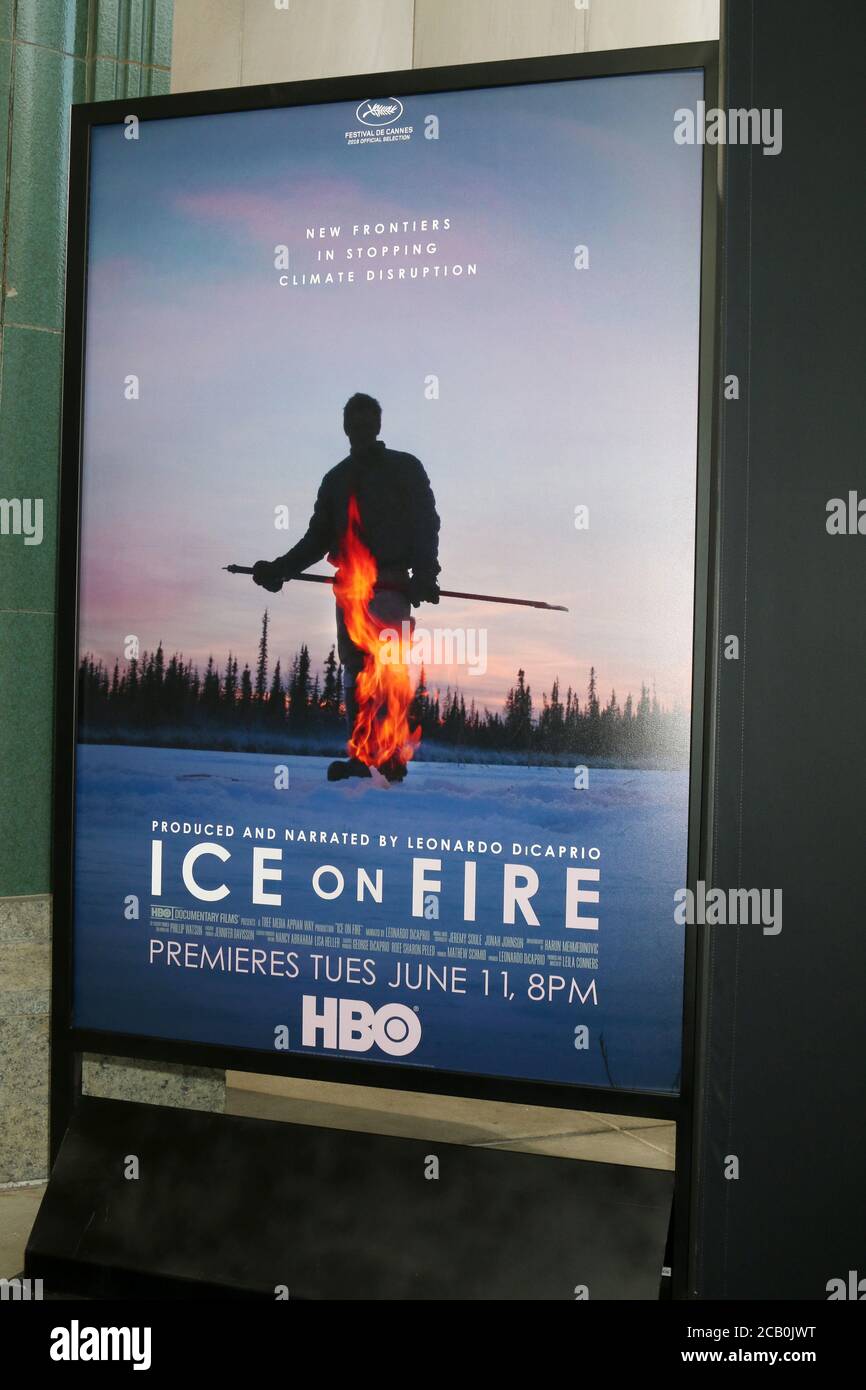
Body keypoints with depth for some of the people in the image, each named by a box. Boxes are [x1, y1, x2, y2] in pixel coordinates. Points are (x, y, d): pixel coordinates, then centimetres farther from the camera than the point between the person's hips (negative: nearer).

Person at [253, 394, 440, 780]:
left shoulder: (405, 468, 8)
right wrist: (280, 568, 6)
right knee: (355, 669, 0)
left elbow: (425, 525, -1)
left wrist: (424, 574, -16)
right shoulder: (336, 478, 22)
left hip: (390, 584, -5)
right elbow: (318, 538, 21)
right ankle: (361, 756, 0)